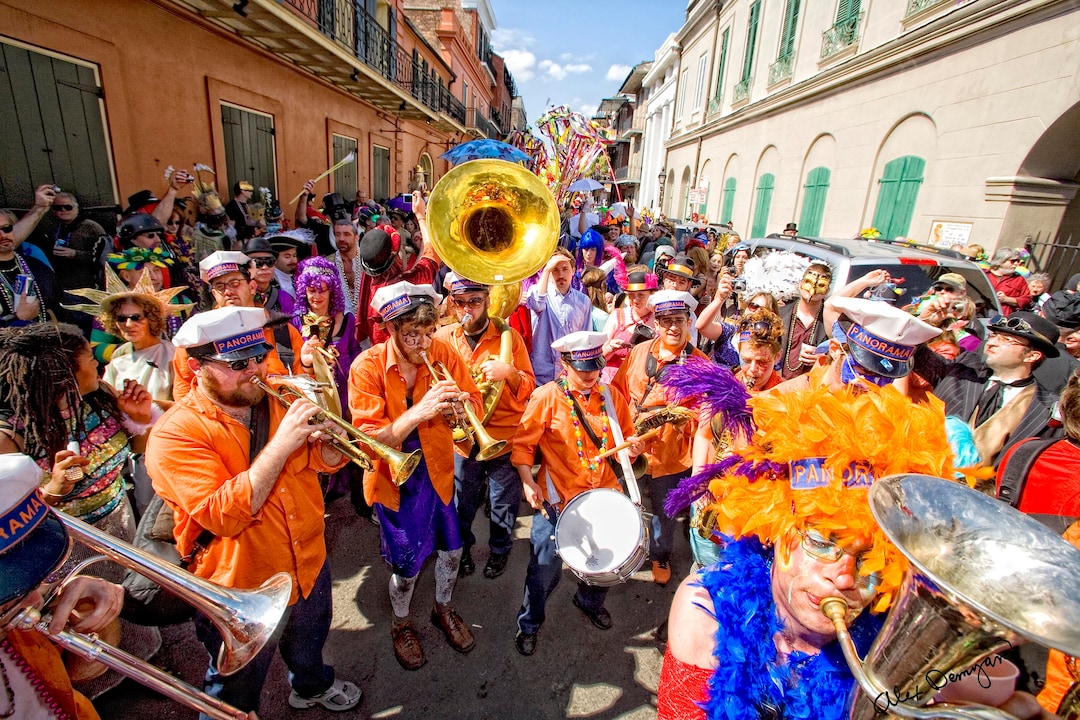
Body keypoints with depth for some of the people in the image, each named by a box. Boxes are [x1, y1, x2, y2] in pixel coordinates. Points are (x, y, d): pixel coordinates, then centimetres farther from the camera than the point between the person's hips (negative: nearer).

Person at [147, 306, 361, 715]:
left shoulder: (278, 398, -6)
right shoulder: (175, 434, -22)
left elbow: (329, 462, -3)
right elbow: (223, 516, -33)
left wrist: (325, 429, -25)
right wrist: (281, 443, -38)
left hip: (310, 565, 6)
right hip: (242, 591, -5)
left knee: (308, 644, 34)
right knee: (236, 695, 22)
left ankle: (312, 685, 61)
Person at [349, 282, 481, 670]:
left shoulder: (442, 353, -12)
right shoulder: (367, 367, -19)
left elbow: (475, 404, -6)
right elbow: (369, 439, -24)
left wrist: (456, 403, -30)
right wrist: (420, 411, -38)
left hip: (436, 469, 3)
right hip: (394, 477, -3)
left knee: (451, 548, 15)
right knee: (408, 562, 8)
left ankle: (443, 609, 47)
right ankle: (401, 623, 42)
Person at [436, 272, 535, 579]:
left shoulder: (508, 335, -7)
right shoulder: (444, 337, -3)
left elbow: (529, 388, -6)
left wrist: (508, 372, -27)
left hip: (505, 436, -1)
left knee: (504, 501, 14)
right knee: (463, 500, 17)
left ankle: (499, 548, 42)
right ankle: (462, 547, 44)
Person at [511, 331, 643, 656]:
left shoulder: (611, 396, 2)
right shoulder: (547, 397, -11)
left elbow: (626, 436, 14)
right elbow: (523, 444, -6)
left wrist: (632, 446, -8)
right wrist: (527, 482, -17)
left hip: (603, 494, 4)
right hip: (557, 498, -4)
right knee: (545, 569, 5)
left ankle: (590, 602, 52)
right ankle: (529, 624, 35)